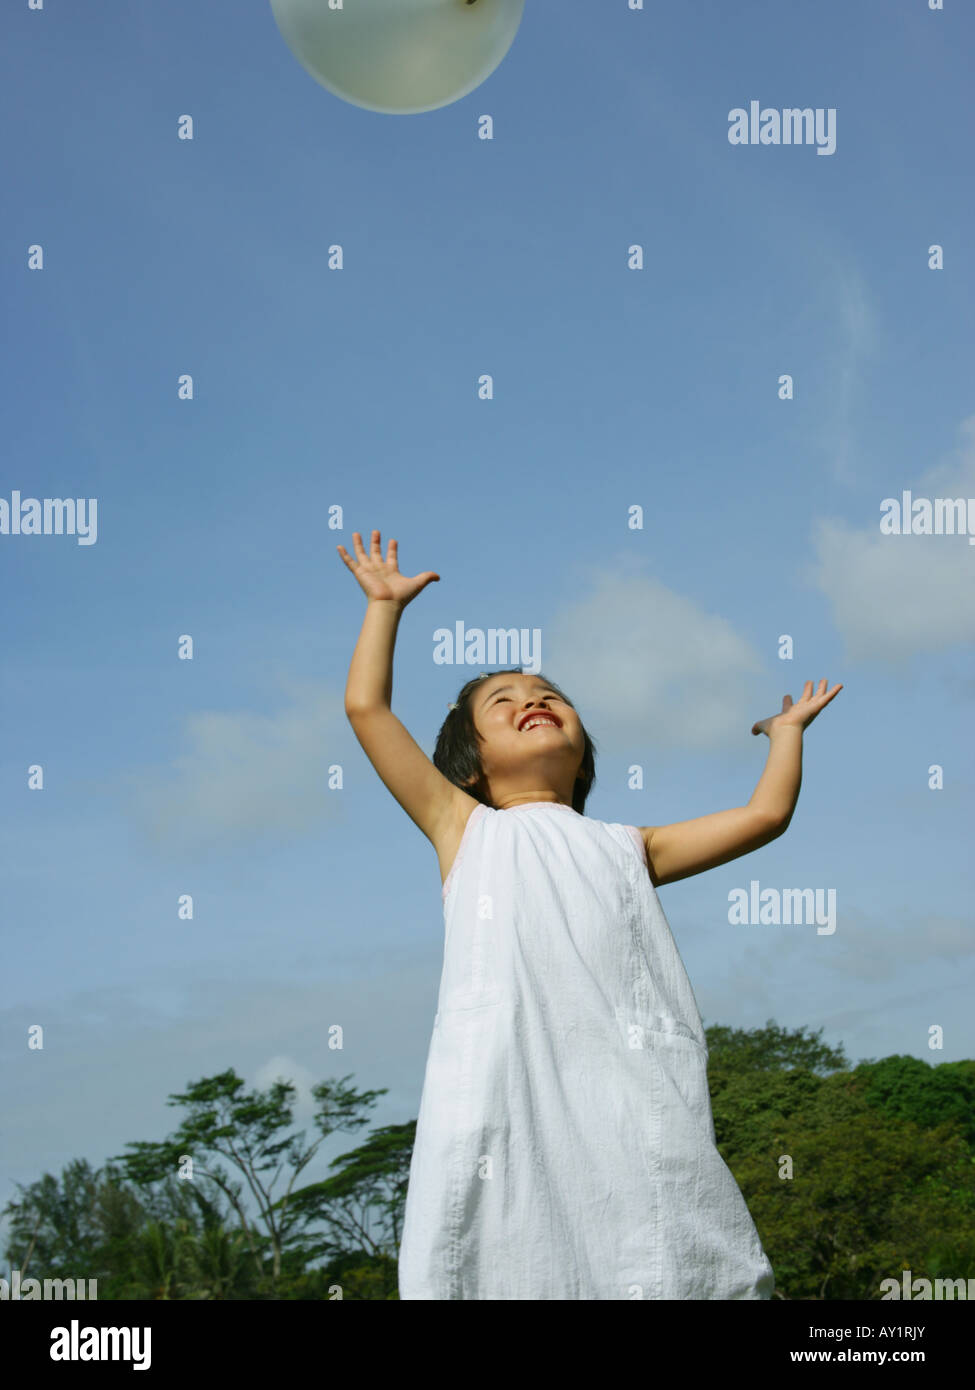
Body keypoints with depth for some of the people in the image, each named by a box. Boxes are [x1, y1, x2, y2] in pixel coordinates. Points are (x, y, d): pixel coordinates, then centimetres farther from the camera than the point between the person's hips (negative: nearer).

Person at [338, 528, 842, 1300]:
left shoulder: (624, 845, 30)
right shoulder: (465, 828, 25)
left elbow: (765, 814, 28)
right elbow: (367, 707, 21)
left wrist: (786, 730, 45)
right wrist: (386, 604, 32)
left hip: (624, 1072, 2)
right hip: (505, 1065, -1)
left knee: (666, 1261, -8)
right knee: (513, 1254, -11)